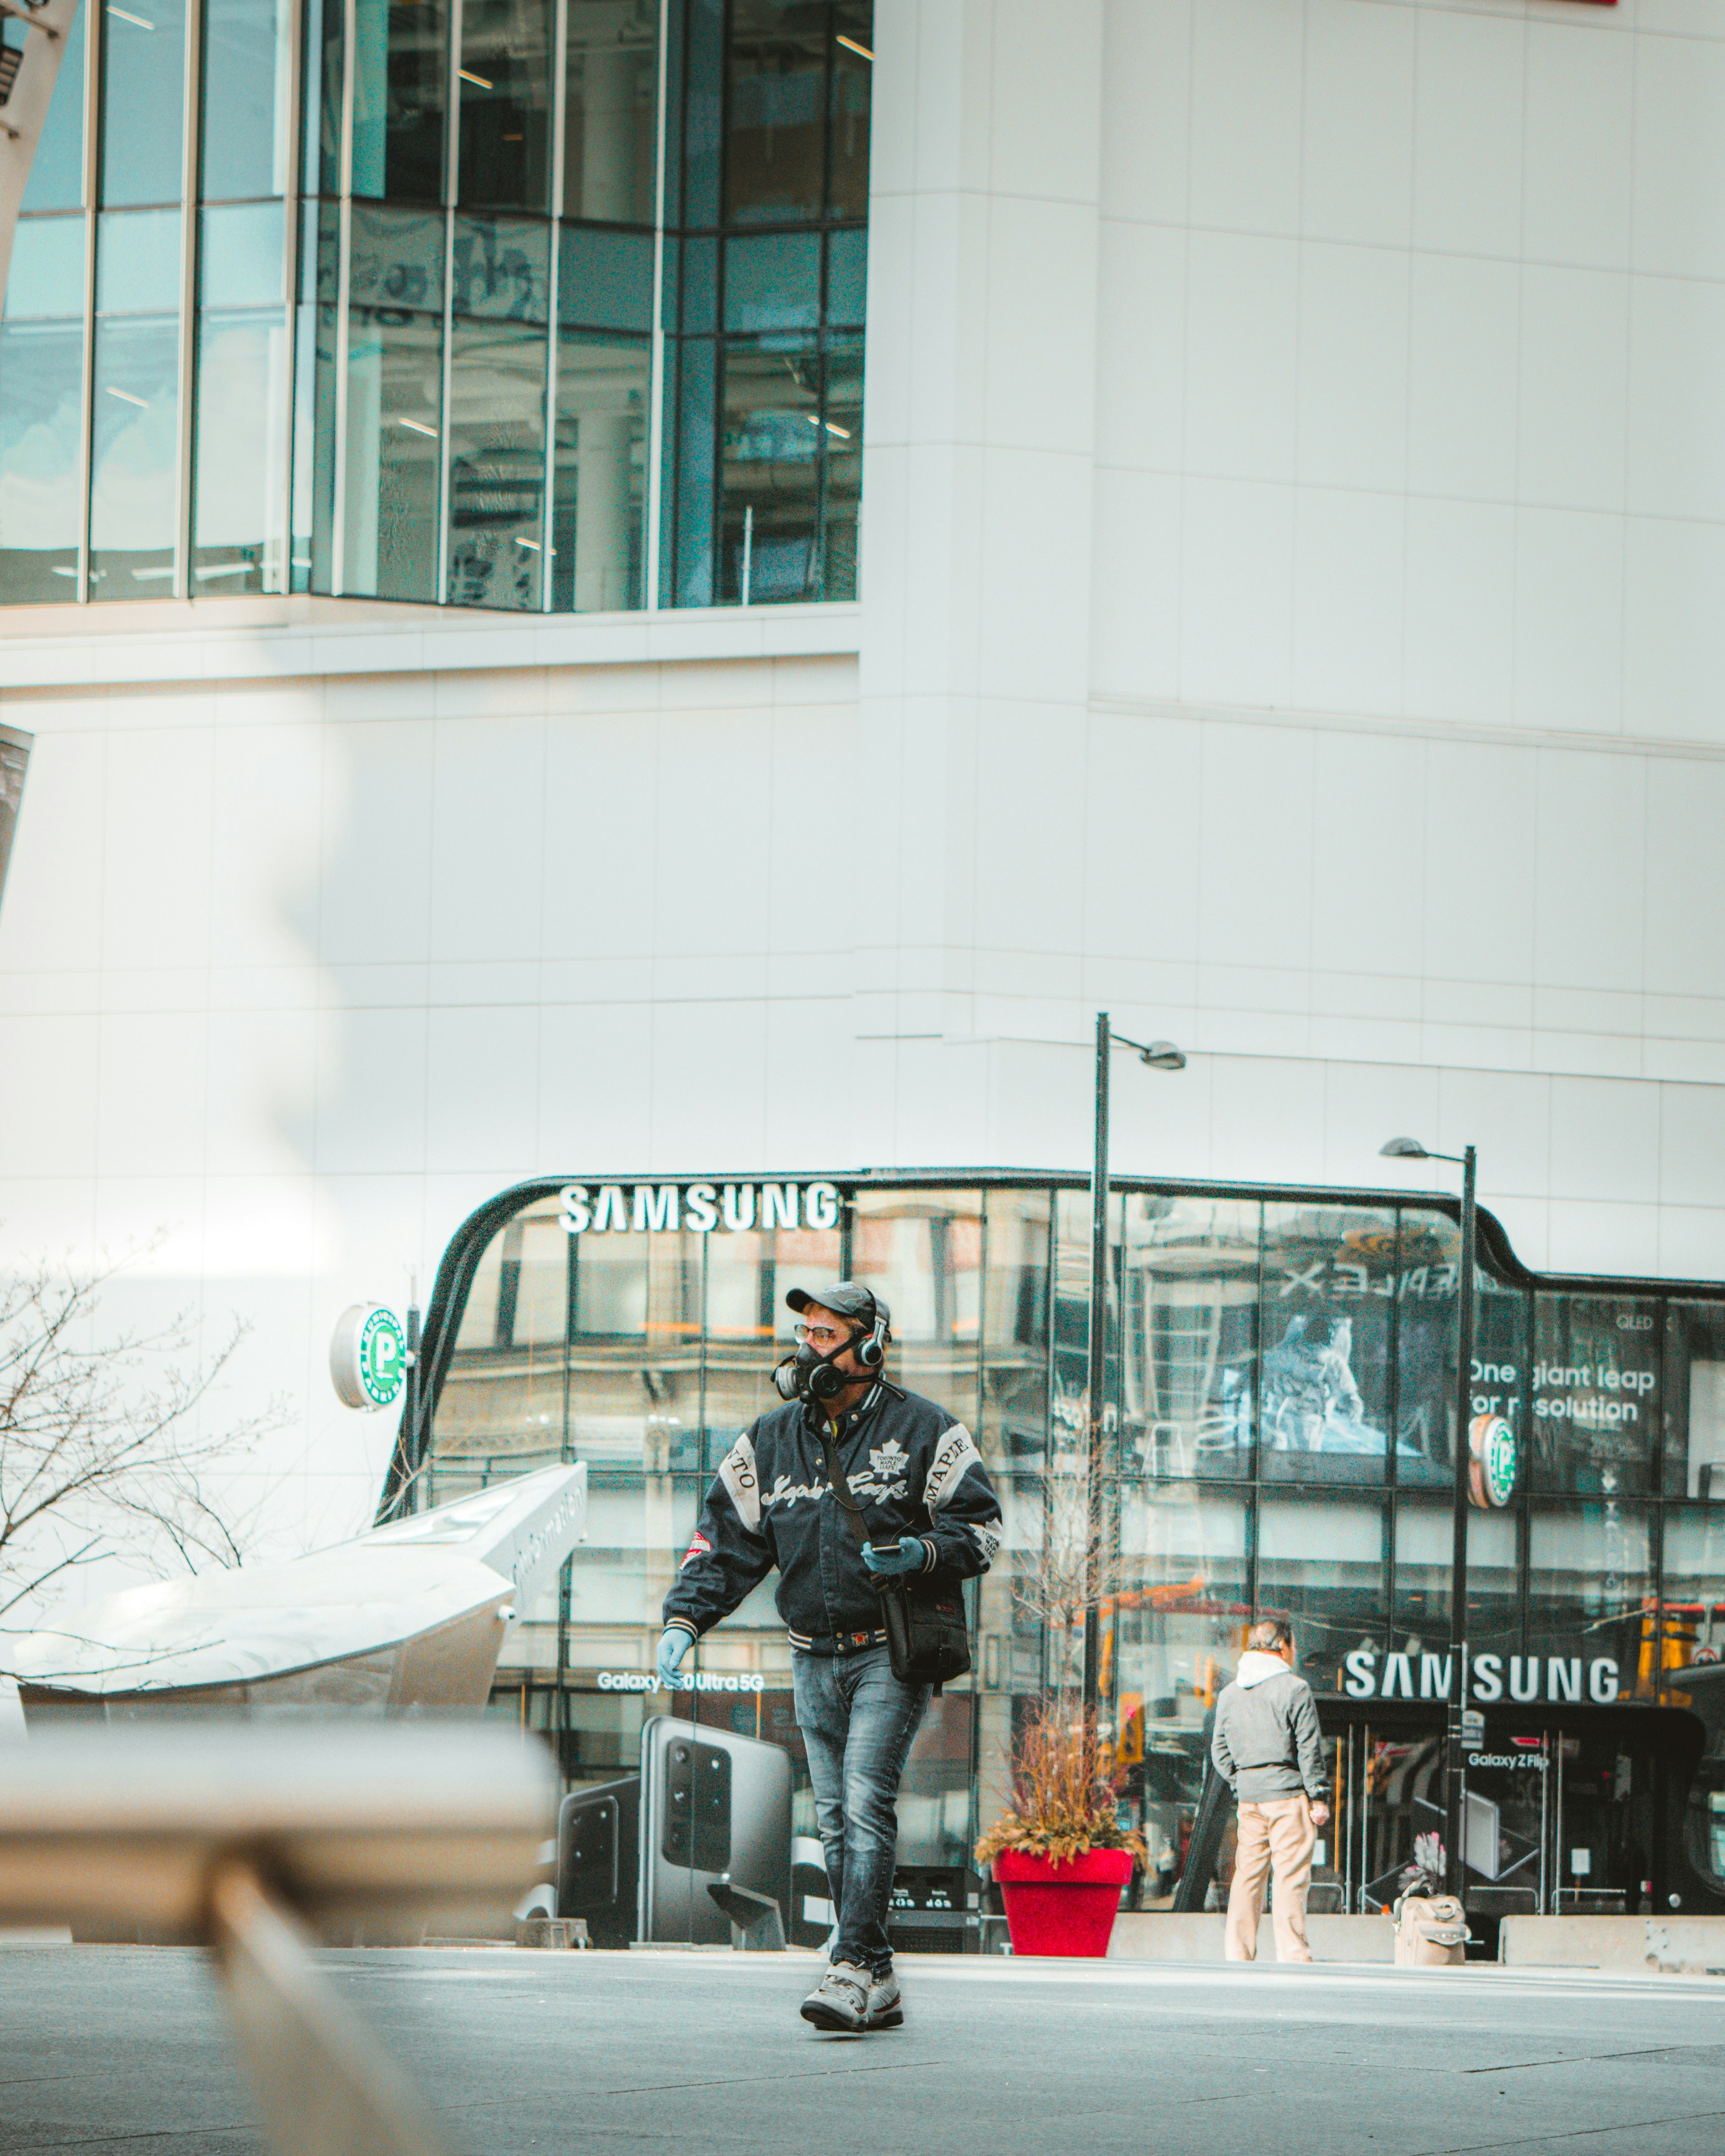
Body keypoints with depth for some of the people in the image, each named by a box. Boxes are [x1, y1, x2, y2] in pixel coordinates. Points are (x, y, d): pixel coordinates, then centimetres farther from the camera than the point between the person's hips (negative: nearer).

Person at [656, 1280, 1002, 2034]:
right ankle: (878, 1983, 9)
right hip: (814, 1658, 5)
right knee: (835, 1820, 4)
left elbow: (980, 1527, -2)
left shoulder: (922, 1431, -3)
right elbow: (725, 1536, 10)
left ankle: (853, 1967, -19)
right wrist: (685, 1619, -4)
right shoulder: (771, 1440, 10)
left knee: (866, 1806, -16)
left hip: (890, 1653, -5)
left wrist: (918, 1553, -22)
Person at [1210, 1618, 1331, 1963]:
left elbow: (1220, 1751, 12)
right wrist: (1319, 1797, -5)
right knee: (1291, 1878, -5)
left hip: (1249, 1800, 6)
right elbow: (1310, 1749, -9)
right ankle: (1292, 1955, -7)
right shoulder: (1294, 1688, -7)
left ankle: (1238, 1956, 8)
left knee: (1248, 1877, 9)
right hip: (1288, 1793, -5)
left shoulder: (1228, 1694, 11)